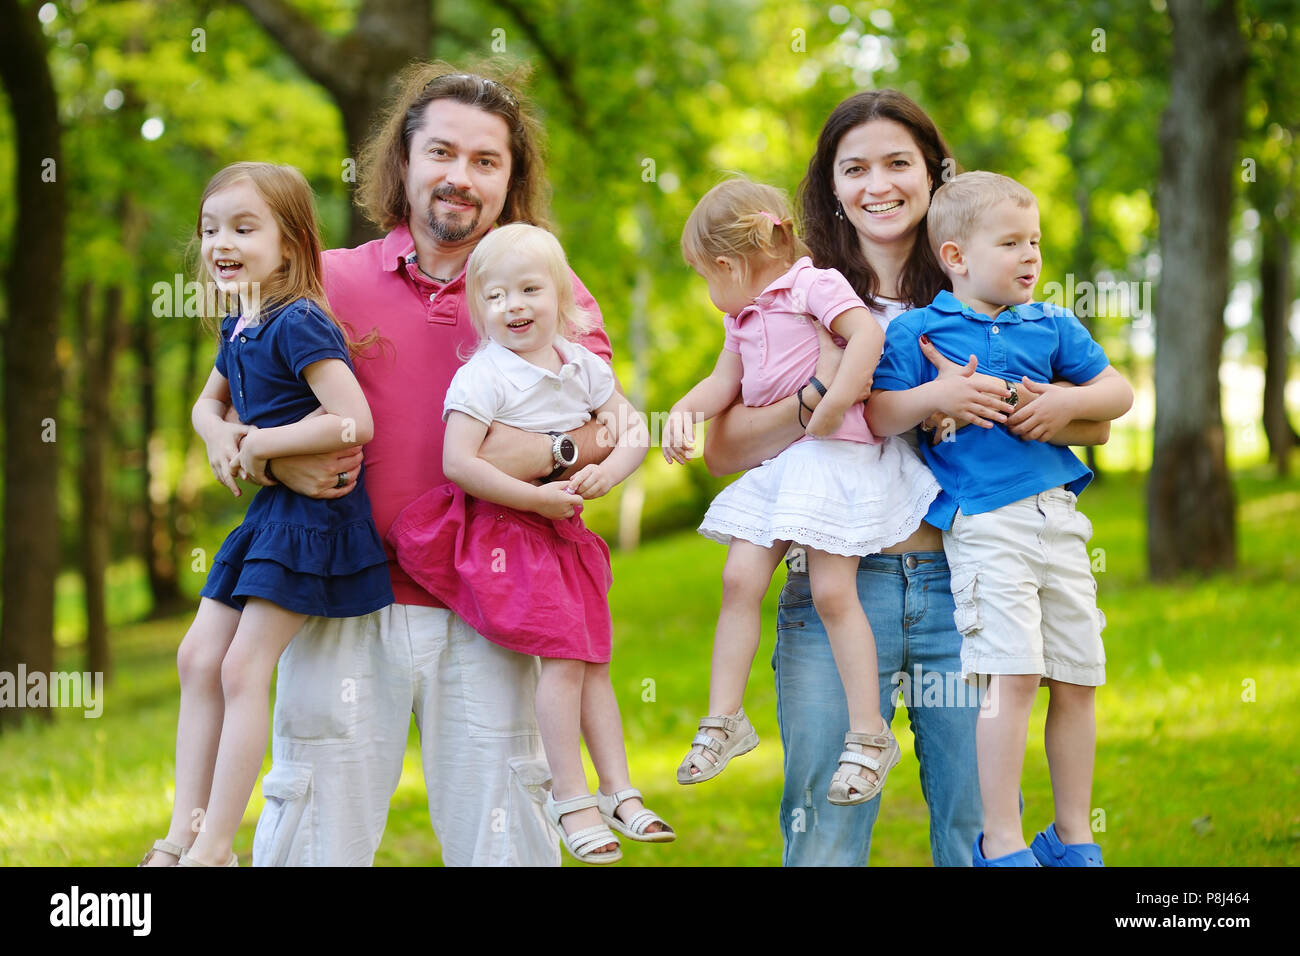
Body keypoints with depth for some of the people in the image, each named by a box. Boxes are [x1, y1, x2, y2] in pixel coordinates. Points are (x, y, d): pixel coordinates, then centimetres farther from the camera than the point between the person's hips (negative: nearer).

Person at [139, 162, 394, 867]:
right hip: (267, 510, 10)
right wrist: (219, 438, 3)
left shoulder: (298, 325, -18)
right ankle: (185, 830, 10)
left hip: (313, 513, -10)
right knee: (198, 656, 7)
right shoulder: (238, 327, 10)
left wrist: (259, 445, -17)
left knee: (243, 669, -9)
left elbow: (354, 422, -27)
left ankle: (214, 848, -3)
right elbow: (210, 402, 28)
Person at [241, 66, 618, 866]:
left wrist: (551, 450, -18)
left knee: (501, 834, 3)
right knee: (319, 829, 4)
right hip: (343, 609, 0)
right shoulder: (329, 282, 6)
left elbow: (612, 430, 1)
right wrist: (278, 462, -11)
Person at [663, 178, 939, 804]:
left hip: (831, 454, -8)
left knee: (832, 591, -11)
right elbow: (724, 382, 25)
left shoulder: (814, 285, -8)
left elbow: (868, 332, -22)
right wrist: (684, 410, 6)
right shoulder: (744, 318, 20)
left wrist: (832, 407, -22)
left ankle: (869, 735, -3)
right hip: (772, 462, 8)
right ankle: (724, 719, 4)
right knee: (739, 578, -3)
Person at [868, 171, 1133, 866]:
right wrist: (937, 396, -18)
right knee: (1012, 673, -17)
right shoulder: (915, 330, 3)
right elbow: (877, 416, -3)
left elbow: (1119, 391, 18)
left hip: (1059, 518, 6)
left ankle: (1073, 838, 20)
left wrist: (1068, 401, -1)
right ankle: (1001, 842, -9)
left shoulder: (1051, 326, 15)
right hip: (983, 522, -5)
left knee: (1077, 678, 7)